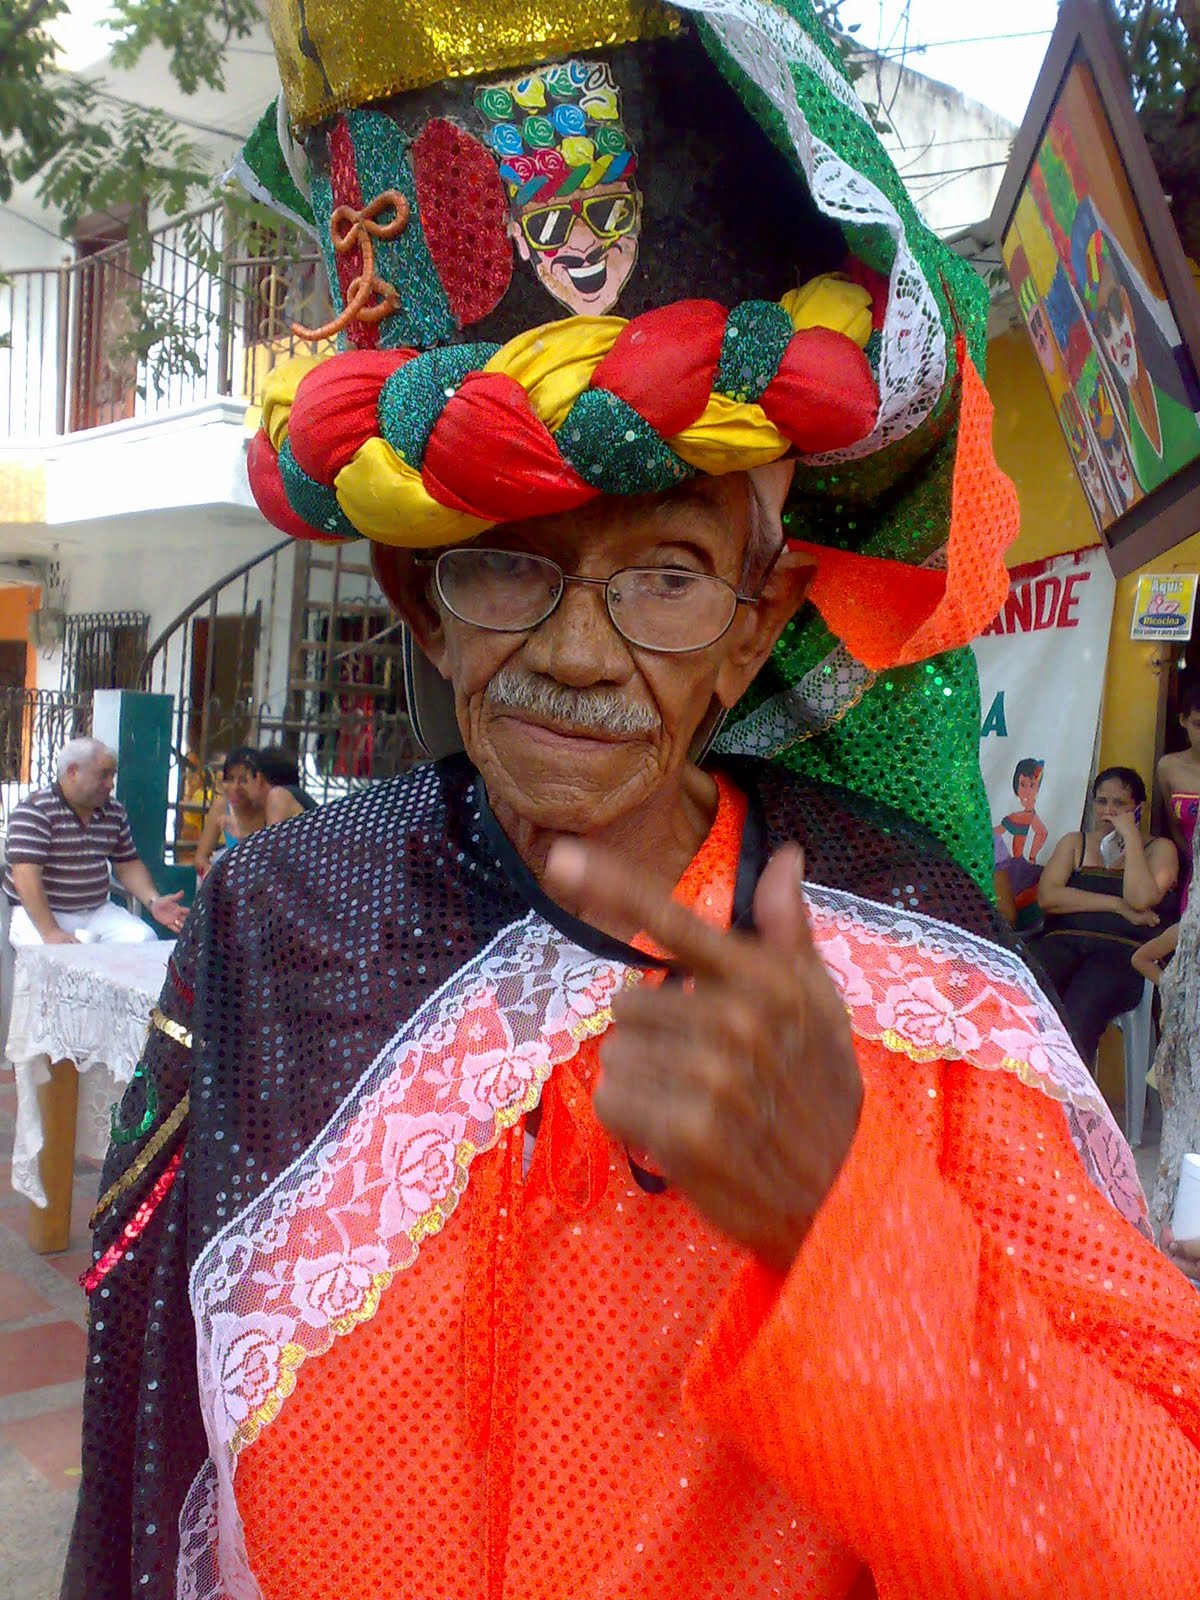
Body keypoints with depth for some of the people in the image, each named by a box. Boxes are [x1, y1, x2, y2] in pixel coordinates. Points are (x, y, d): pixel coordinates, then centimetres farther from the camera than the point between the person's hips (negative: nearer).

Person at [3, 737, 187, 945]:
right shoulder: (35, 811, -11)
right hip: (39, 914, -6)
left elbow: (128, 865, 17)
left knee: (143, 939, -18)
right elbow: (26, 877, -20)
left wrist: (153, 902, -2)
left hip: (98, 911, 6)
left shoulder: (114, 812, 10)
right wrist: (50, 932, -30)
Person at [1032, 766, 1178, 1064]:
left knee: (1079, 1015, -37)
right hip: (1063, 940, 2)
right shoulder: (1074, 843, 27)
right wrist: (1118, 906, 0)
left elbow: (1141, 899, -3)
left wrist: (1130, 836, 3)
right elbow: (1047, 897, 7)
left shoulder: (1159, 848, 20)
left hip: (1121, 948, -2)